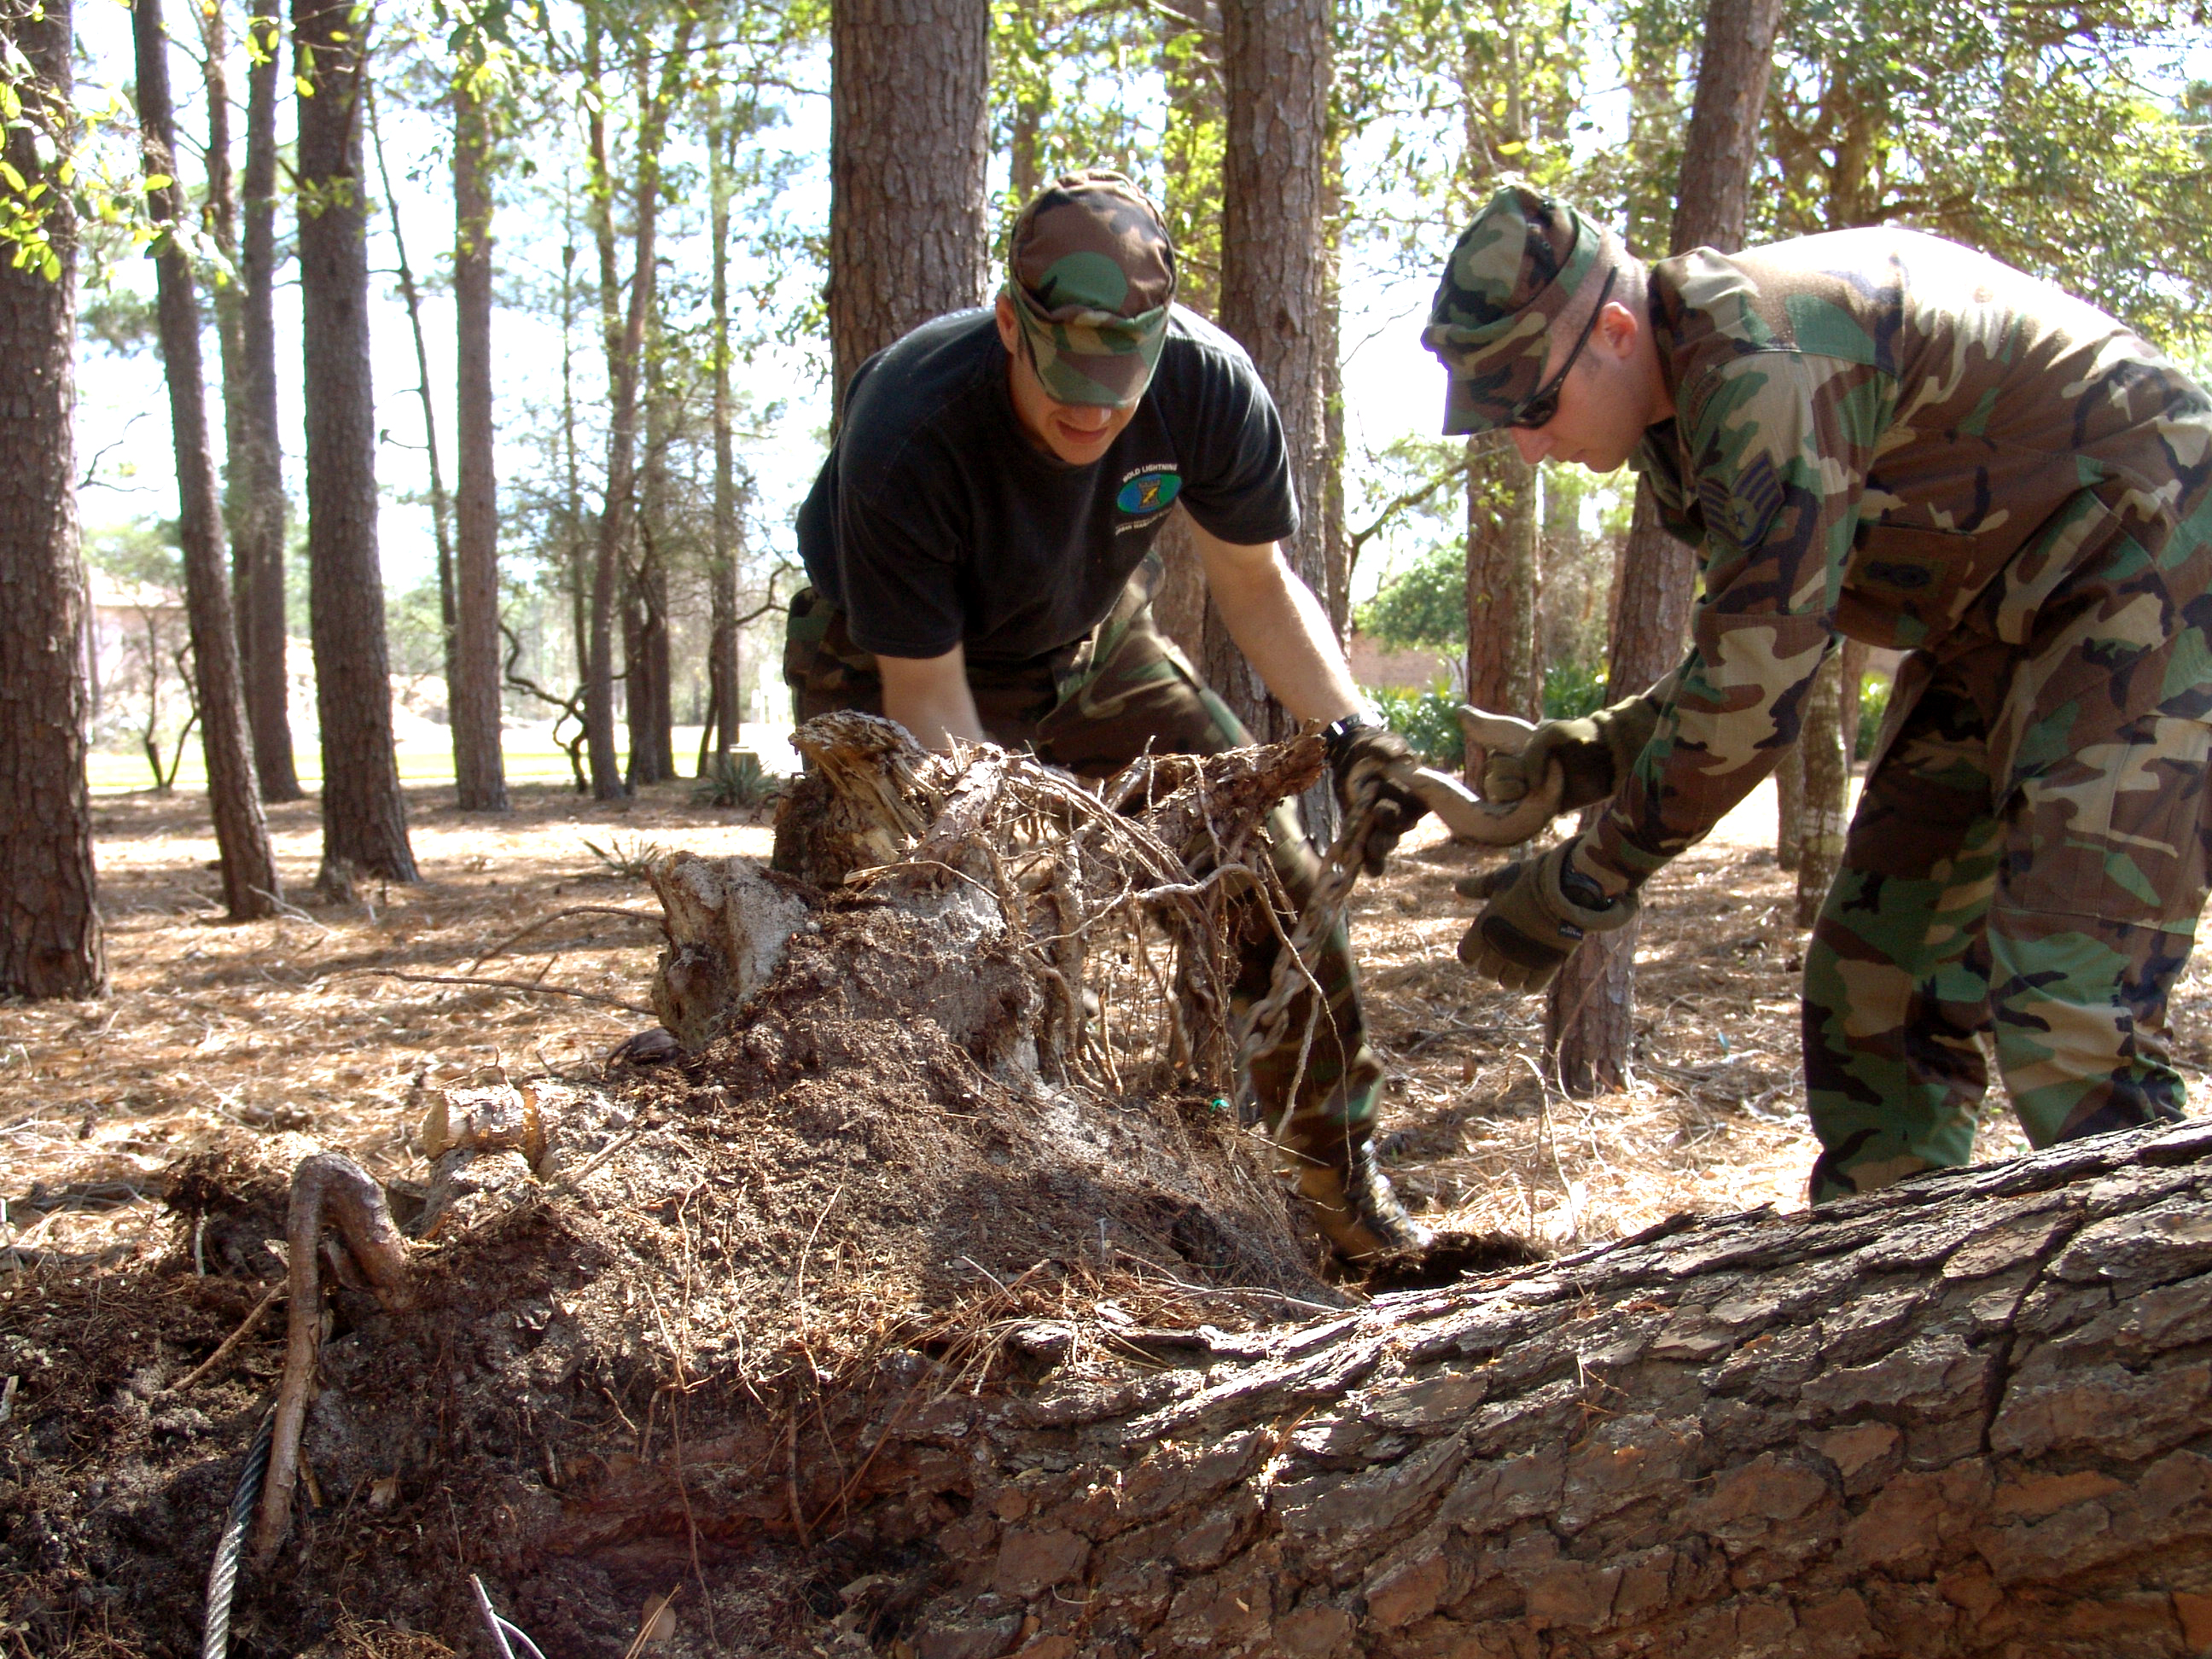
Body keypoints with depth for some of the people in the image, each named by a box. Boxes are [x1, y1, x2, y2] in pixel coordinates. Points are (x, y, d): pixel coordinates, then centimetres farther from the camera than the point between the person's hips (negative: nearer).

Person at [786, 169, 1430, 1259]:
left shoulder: (1207, 384, -27)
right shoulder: (905, 435, -38)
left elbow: (1255, 584, -10)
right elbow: (927, 693, -28)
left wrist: (1352, 731, -24)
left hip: (1092, 655, 3)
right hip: (893, 670, -3)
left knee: (1276, 881, -4)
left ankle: (1337, 1174, 13)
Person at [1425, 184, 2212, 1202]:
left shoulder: (1766, 363, -28)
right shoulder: (1681, 401, 3)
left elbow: (1756, 693, -30)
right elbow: (1764, 646, 11)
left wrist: (1577, 891, -21)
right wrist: (1611, 747, -3)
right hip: (1992, 615, 10)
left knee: (2063, 1004, -19)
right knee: (1874, 976, 5)